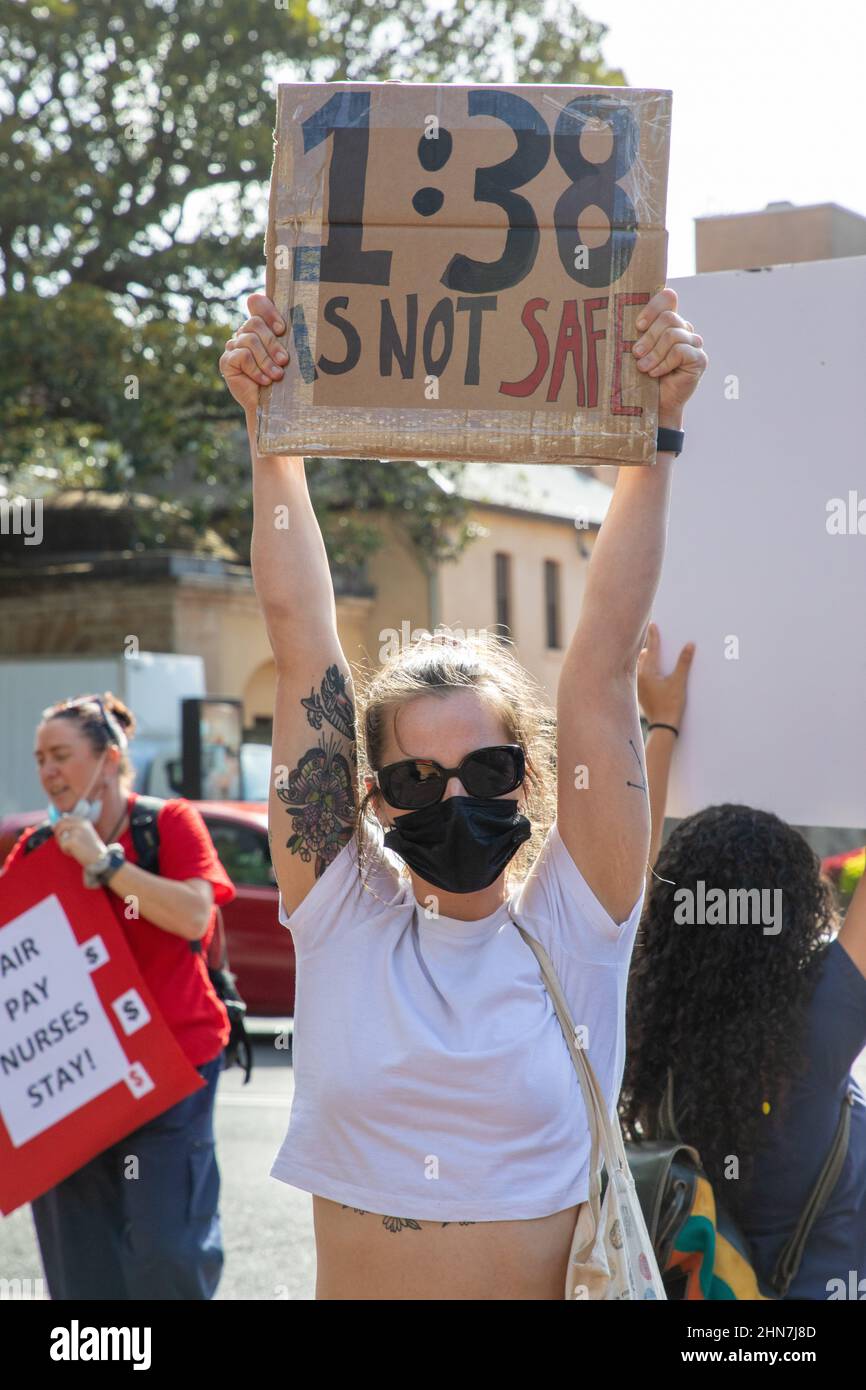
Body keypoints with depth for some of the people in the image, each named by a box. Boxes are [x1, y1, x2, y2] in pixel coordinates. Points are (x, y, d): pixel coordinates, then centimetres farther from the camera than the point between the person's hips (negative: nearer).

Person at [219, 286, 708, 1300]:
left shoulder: (573, 924, -7)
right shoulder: (342, 916, -5)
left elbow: (604, 660, -12)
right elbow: (300, 644, -7)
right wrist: (270, 438, -9)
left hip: (553, 1276, 0)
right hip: (352, 1284, 1)